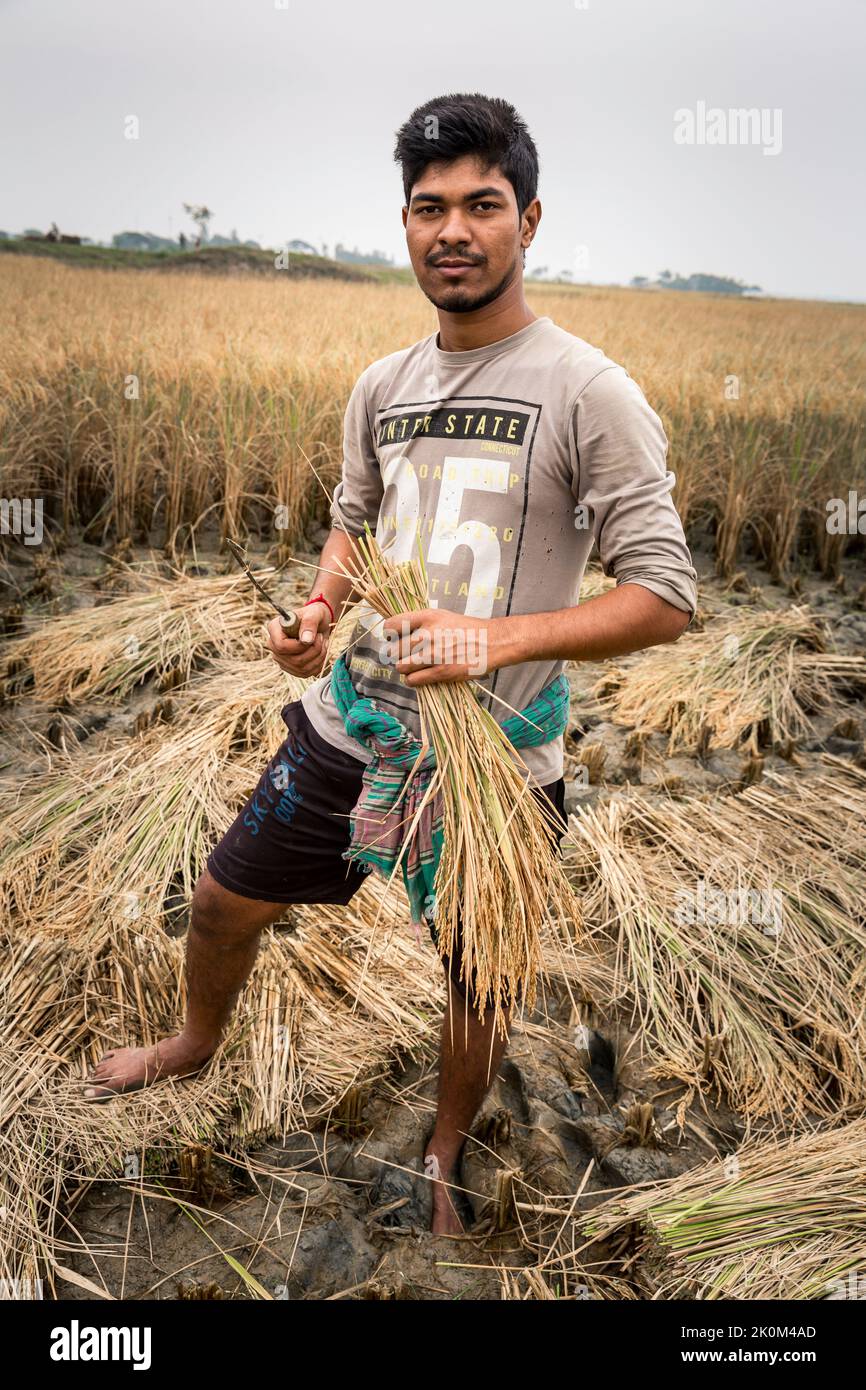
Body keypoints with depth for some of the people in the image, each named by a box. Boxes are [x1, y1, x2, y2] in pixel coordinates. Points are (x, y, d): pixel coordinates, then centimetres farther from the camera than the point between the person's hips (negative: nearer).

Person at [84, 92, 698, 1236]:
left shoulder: (588, 390, -14)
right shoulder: (381, 385, 4)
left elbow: (666, 596, -16)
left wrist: (497, 636, -27)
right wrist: (319, 608, -1)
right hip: (350, 724, 5)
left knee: (478, 984, 14)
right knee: (225, 900, 20)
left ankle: (442, 1160, 46)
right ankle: (199, 1042, 54)